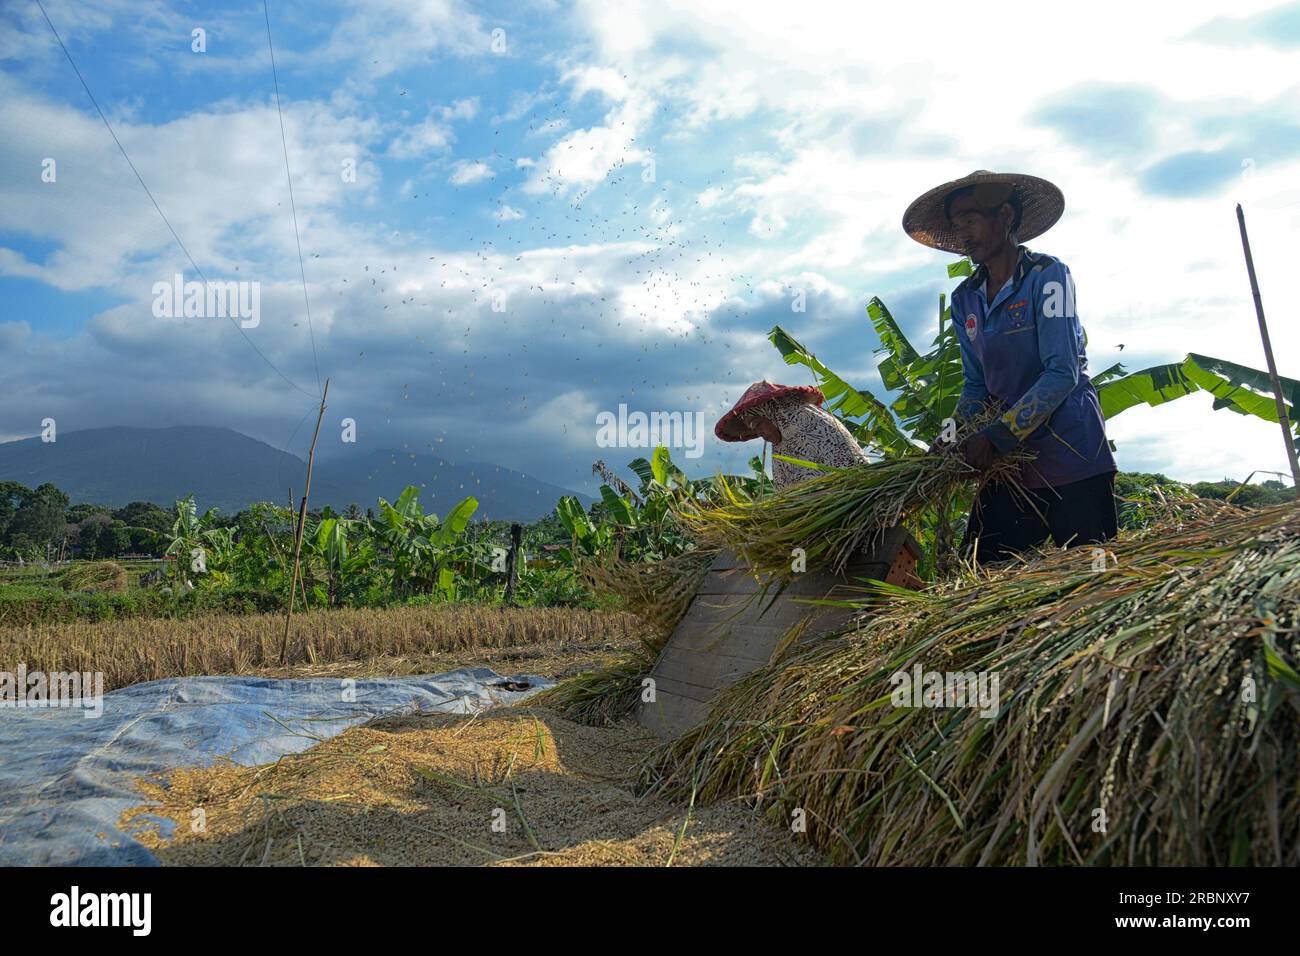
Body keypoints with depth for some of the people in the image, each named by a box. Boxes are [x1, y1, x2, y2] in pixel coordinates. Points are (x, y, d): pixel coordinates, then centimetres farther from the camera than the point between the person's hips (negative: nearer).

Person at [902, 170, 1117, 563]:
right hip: (1008, 460, 5)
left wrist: (996, 436, -24)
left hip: (1070, 454, -5)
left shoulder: (1046, 275, -9)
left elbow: (1063, 373, -17)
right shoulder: (965, 300, 9)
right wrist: (965, 442, -5)